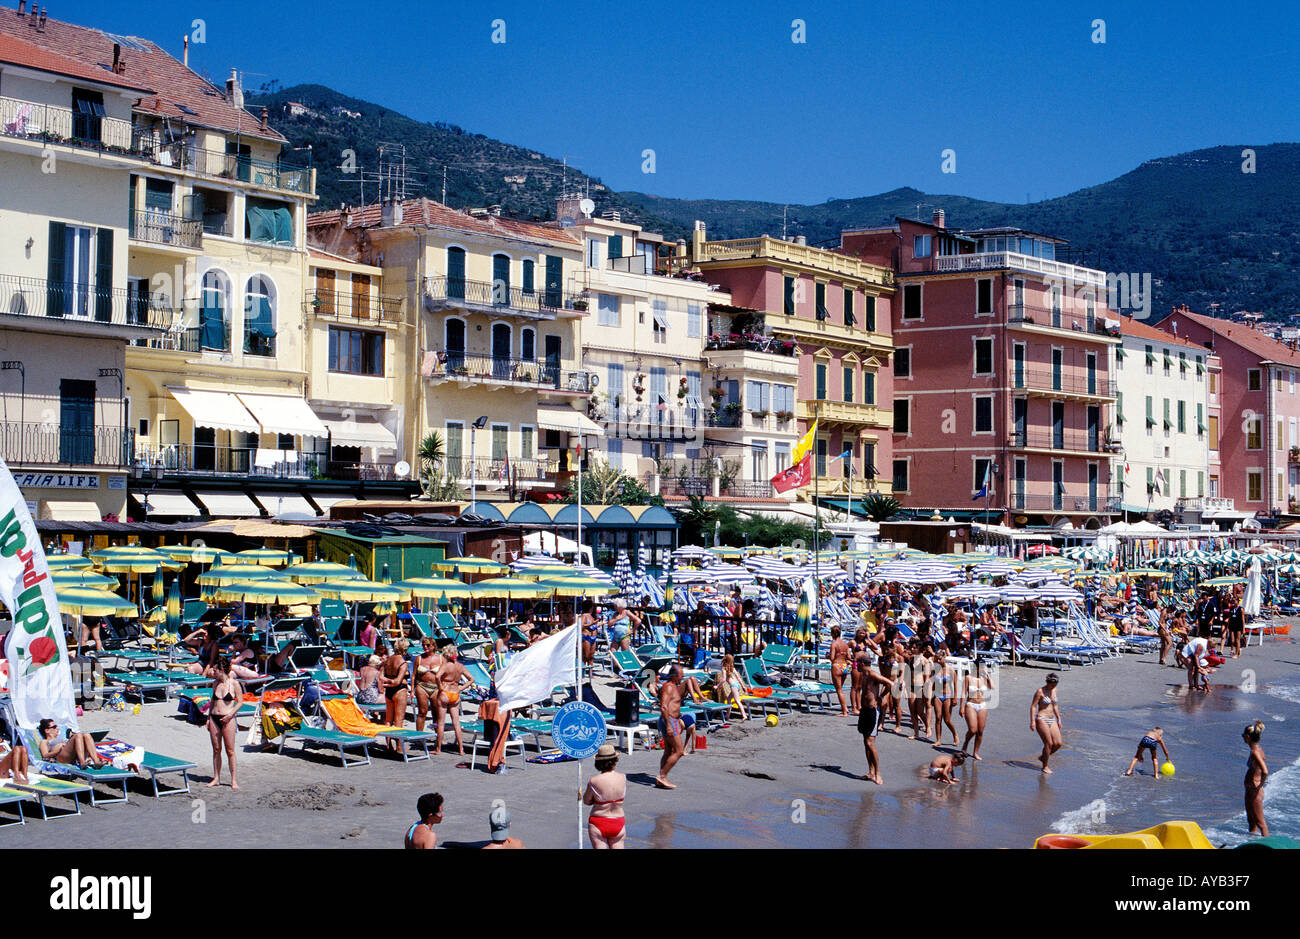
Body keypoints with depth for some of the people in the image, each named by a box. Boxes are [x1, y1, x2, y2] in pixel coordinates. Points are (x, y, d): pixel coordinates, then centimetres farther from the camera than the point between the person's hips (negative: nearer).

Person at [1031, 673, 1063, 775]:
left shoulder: (1054, 690, 11)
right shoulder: (1040, 691, -10)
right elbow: (1033, 706, -11)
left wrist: (1059, 719, 20)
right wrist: (1032, 721, -18)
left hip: (1052, 720, 7)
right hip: (1041, 719, -7)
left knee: (1058, 743, -3)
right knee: (1049, 743, -11)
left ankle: (1043, 757, 21)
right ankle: (1045, 767, 4)